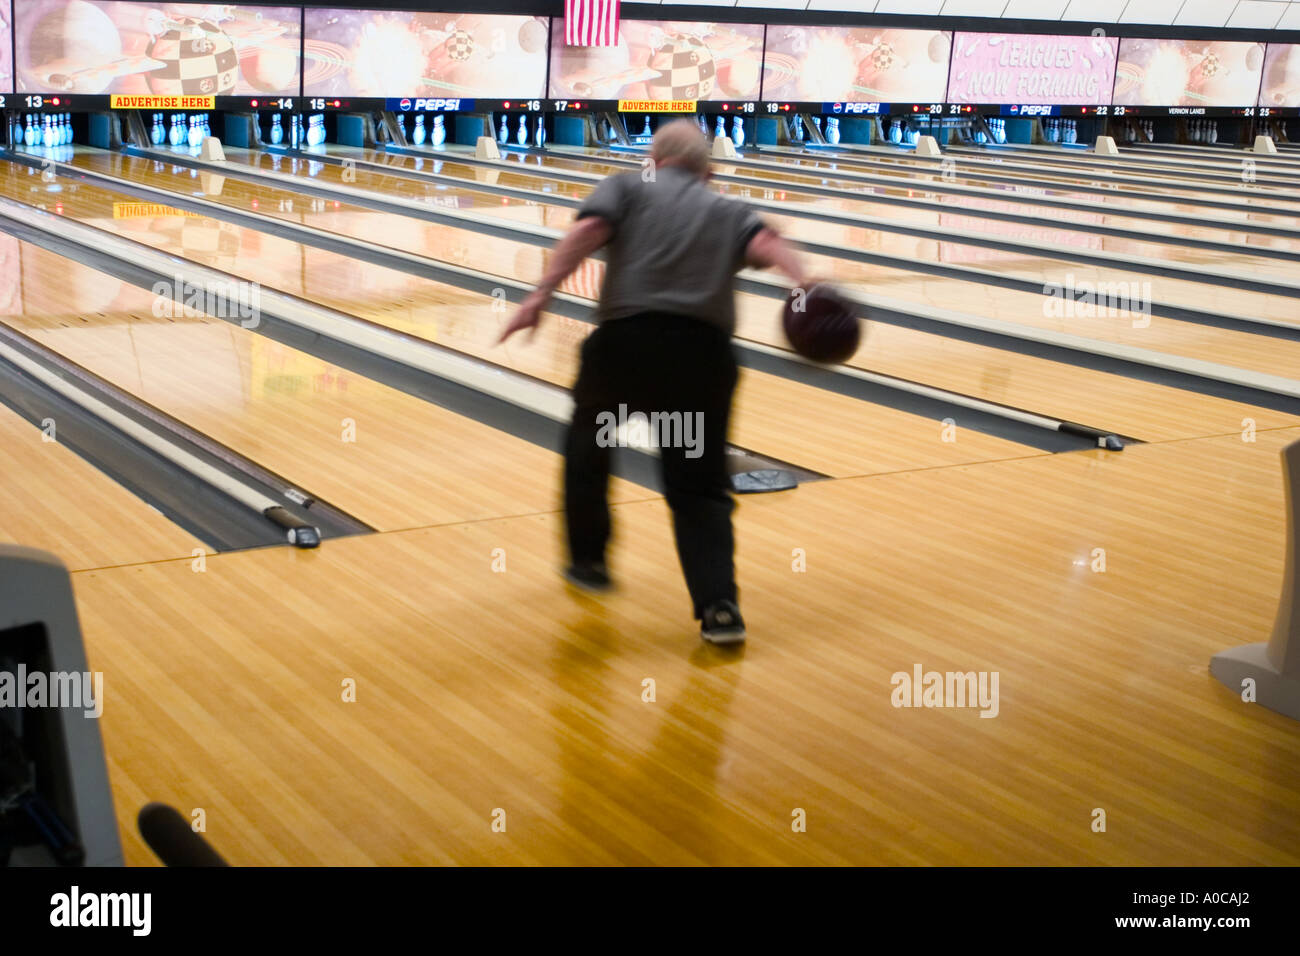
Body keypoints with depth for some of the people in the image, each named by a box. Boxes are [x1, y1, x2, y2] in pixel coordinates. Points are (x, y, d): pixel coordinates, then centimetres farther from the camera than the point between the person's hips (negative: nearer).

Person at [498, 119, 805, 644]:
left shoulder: (627, 186, 16)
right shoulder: (729, 211, 22)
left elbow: (588, 231, -4)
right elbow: (765, 243, -1)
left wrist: (541, 295, -13)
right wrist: (802, 285, -18)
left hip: (627, 339, -1)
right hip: (703, 351, 1)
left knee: (589, 436, 27)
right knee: (699, 486, 6)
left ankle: (588, 559, 36)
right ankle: (718, 606, -11)